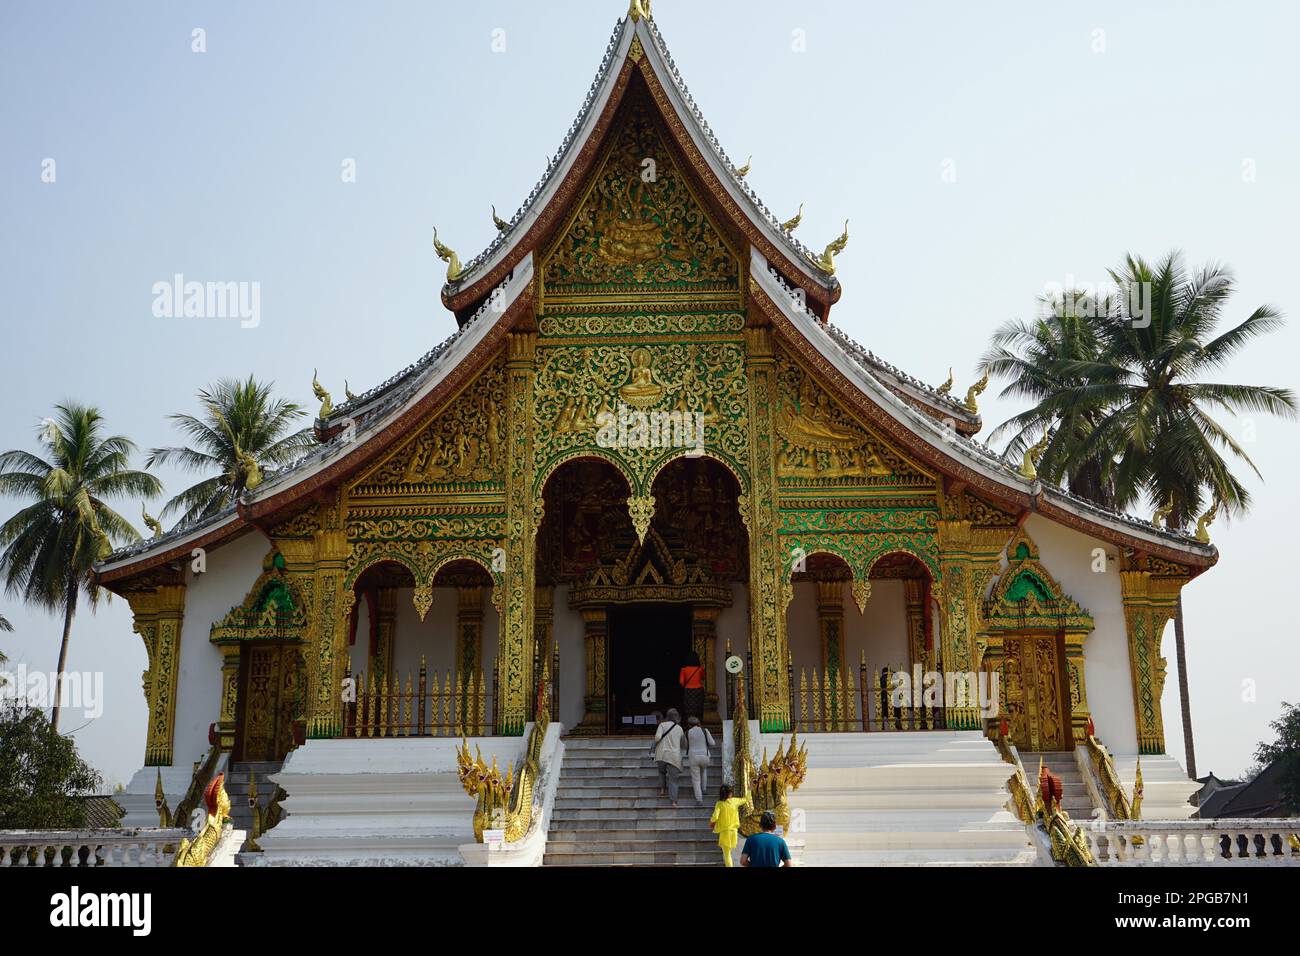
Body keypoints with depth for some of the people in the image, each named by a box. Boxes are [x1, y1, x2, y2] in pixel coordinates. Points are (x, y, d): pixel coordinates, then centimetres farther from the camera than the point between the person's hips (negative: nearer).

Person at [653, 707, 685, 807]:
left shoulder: (662, 725, 1)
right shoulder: (680, 728, 10)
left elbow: (657, 737, -15)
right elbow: (684, 743, 19)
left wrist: (655, 744, 6)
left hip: (662, 754, -1)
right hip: (675, 755, 1)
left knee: (662, 771, 29)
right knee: (673, 779, 1)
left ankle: (662, 789, 20)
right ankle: (673, 801, -10)